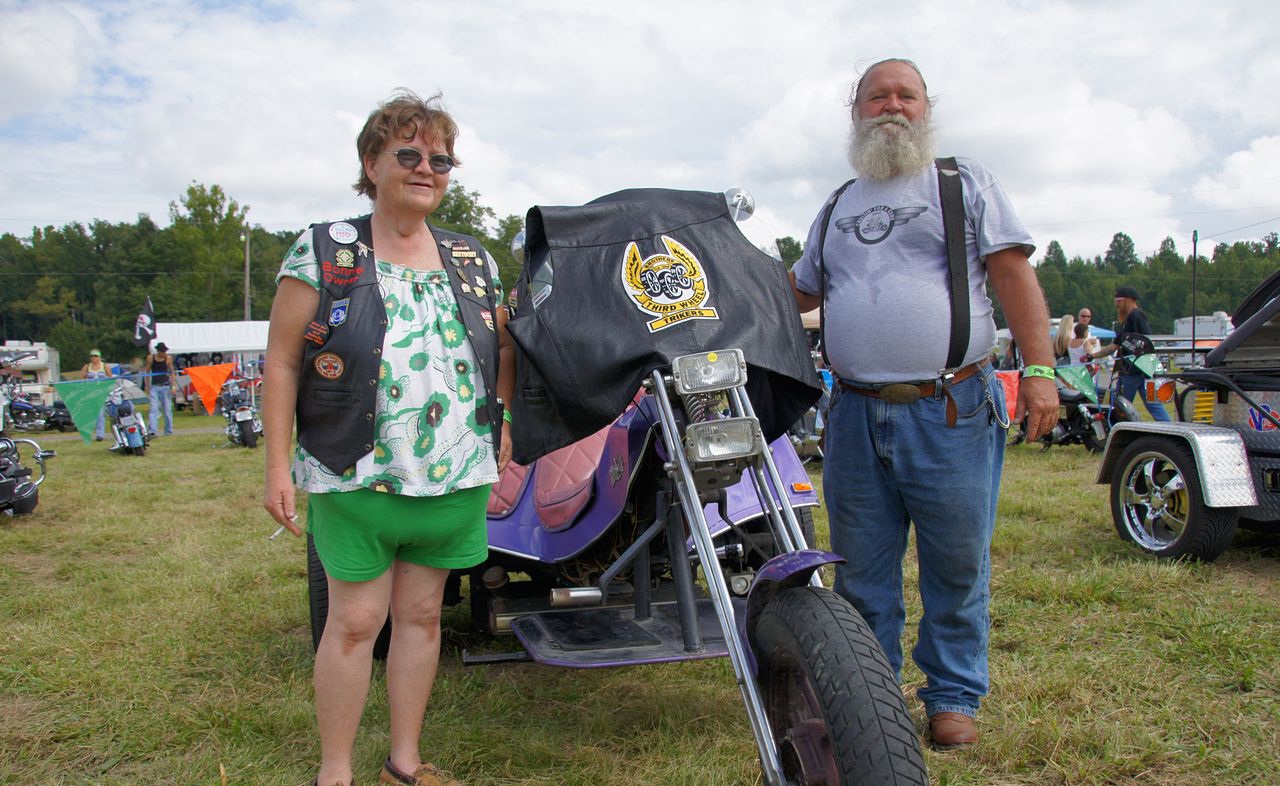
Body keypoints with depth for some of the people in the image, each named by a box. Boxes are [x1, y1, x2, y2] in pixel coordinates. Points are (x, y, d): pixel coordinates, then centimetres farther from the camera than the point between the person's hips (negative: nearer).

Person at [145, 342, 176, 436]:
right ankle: (152, 430, -16)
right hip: (154, 386, 0)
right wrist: (147, 386, 5)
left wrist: (173, 386, -2)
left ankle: (169, 430, 14)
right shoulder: (150, 358, 1)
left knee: (167, 409, 3)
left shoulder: (168, 359, 0)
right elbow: (147, 372, 9)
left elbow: (171, 373, 5)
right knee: (153, 409, -10)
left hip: (165, 386, 0)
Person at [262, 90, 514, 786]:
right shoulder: (321, 252, -1)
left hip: (456, 479, 4)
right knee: (355, 620, -1)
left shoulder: (472, 259, 11)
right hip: (355, 477, -4)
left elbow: (503, 348, 22)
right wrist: (277, 465, -8)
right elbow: (282, 362, -3)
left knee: (422, 614, 12)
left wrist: (505, 426, 11)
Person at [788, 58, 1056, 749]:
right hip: (855, 416, 4)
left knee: (957, 566, 4)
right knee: (862, 570, 9)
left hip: (951, 413, -3)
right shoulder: (837, 207, 20)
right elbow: (800, 292, 28)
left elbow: (1012, 273, -1)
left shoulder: (965, 181, 8)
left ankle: (953, 695, 21)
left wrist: (1038, 368, -11)